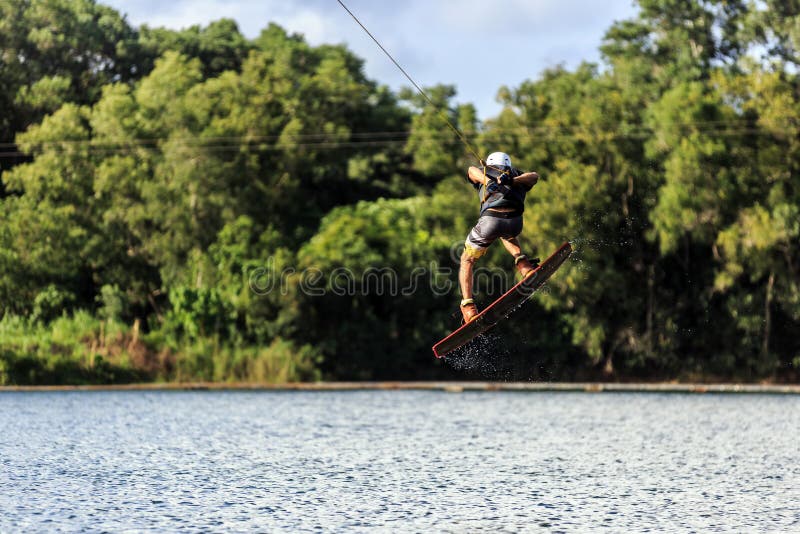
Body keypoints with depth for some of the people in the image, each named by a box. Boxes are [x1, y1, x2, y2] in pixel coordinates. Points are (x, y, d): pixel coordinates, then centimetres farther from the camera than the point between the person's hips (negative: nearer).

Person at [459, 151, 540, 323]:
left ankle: (468, 307, 3)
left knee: (467, 261, 20)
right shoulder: (518, 177, 33)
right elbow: (534, 176, 13)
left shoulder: (483, 175, 29)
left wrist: (488, 182, -9)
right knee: (507, 235, 41)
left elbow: (472, 170, 8)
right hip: (515, 222, 2)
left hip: (490, 219, -2)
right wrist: (511, 181, 0)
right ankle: (524, 265, 17)